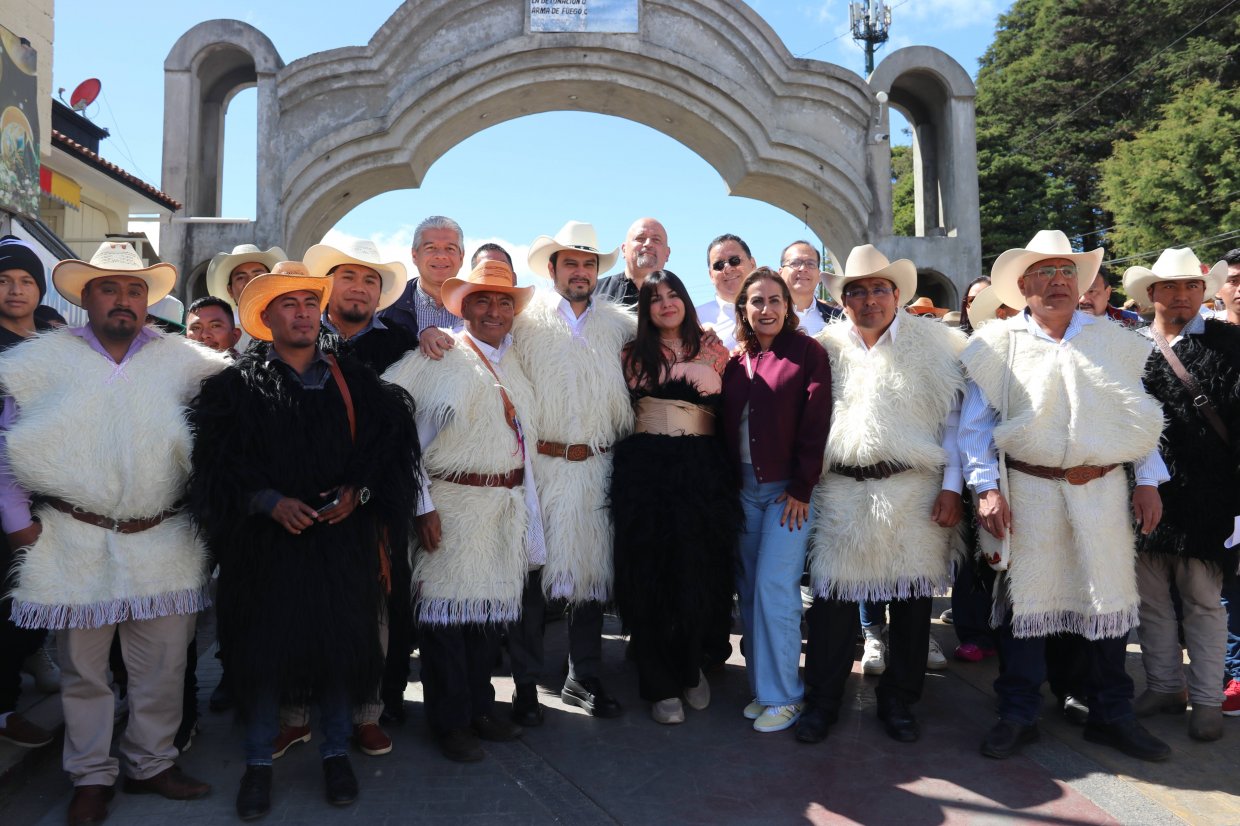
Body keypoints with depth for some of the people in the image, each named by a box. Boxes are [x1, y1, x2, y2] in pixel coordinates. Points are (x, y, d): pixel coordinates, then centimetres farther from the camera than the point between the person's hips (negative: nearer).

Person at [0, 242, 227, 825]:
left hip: (163, 542, 1)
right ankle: (91, 777, 27)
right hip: (75, 542, 0)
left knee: (162, 667, 9)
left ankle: (151, 763, 27)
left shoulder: (182, 363, 4)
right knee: (83, 669, 10)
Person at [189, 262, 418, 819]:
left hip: (343, 537, 2)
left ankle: (336, 752, 26)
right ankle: (259, 762, 24)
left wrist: (358, 491, -8)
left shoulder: (352, 379, 7)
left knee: (342, 643, 7)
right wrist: (268, 501, -15)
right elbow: (217, 460, -5)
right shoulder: (237, 383, 2)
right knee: (263, 646, 5)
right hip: (267, 539, -1)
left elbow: (391, 442, 5)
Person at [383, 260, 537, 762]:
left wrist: (524, 506, 16)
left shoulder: (515, 366, 15)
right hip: (453, 504, -6)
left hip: (506, 507, 6)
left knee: (491, 607, 14)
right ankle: (450, 721, 17)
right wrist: (422, 503, -15)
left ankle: (480, 707, 30)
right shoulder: (438, 358, -6)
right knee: (448, 608, 1)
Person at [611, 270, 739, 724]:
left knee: (699, 574, 3)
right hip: (644, 469, 0)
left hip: (702, 469, 1)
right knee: (647, 576, 1)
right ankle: (660, 686, 16)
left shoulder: (714, 352, 10)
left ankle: (690, 670, 27)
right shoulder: (633, 354, 9)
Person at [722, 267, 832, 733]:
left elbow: (816, 424, -9)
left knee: (774, 588, -8)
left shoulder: (808, 352, -4)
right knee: (749, 589, 8)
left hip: (789, 488, -5)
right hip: (744, 488, 5)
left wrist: (801, 488, -13)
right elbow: (725, 426, 12)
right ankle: (762, 686, 22)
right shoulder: (735, 361, 10)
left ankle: (782, 696, 6)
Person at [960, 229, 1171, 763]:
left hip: (1104, 489, 3)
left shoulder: (1115, 342, 11)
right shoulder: (997, 345, 2)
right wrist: (986, 488, -6)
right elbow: (975, 425, 1)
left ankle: (1111, 715, 26)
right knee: (1025, 599, 3)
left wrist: (1148, 482, 6)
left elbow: (1141, 415, 12)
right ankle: (1018, 715, 17)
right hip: (1029, 491, -2)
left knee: (1109, 598, 9)